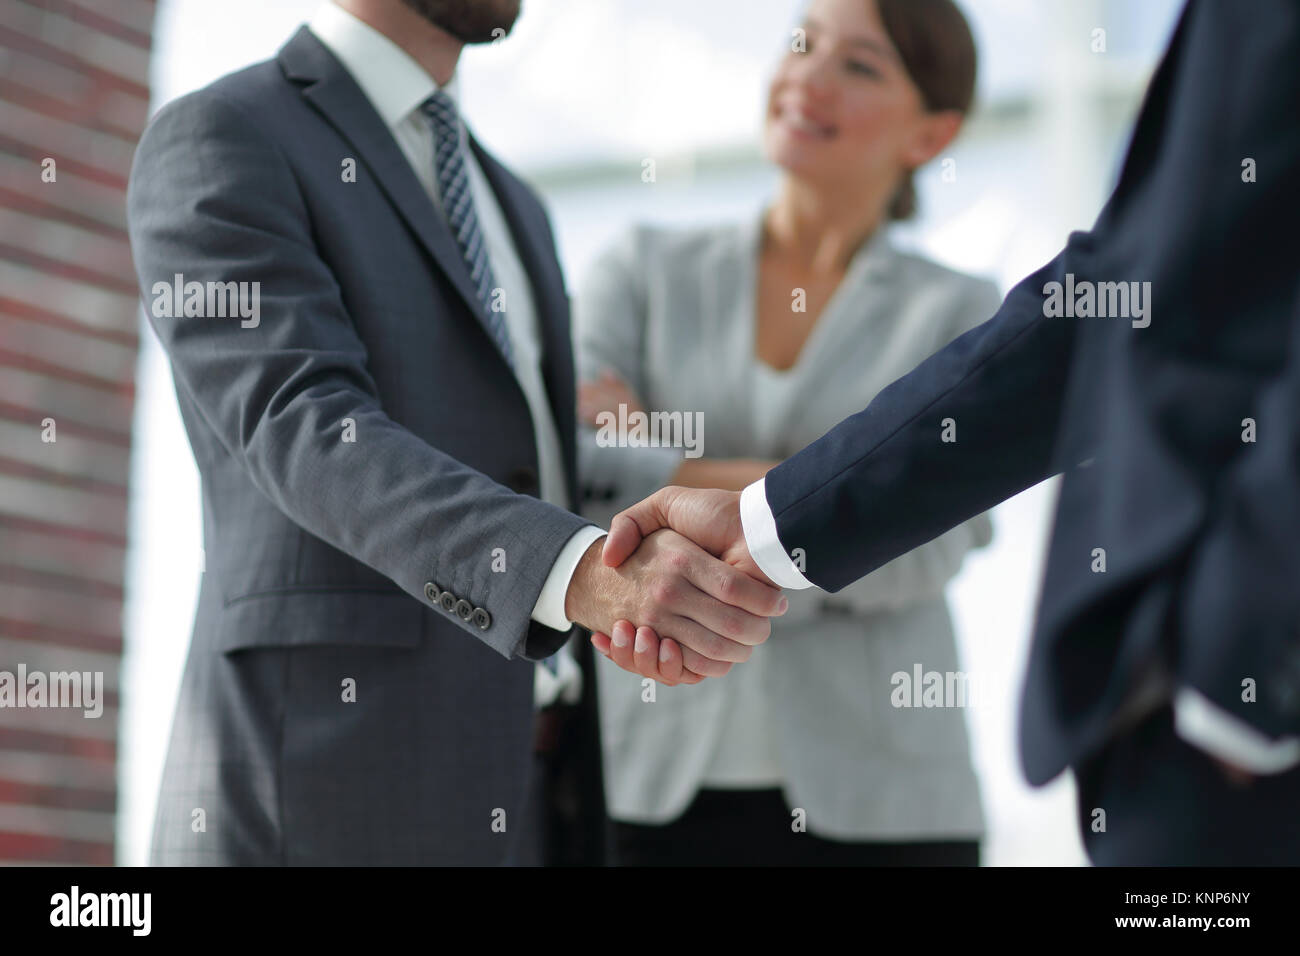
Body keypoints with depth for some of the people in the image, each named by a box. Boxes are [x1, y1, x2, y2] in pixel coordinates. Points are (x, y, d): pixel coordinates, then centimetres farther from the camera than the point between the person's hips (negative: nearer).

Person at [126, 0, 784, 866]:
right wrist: (588, 575, -35)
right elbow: (308, 438, -20)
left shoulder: (508, 209, 24)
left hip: (523, 808, 8)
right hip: (321, 802, -8)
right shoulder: (215, 147, -4)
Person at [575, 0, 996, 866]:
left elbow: (917, 551, -11)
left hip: (874, 801, -1)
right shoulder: (644, 273, 8)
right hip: (663, 788, 1)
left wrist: (654, 470, -11)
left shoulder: (962, 318, 4)